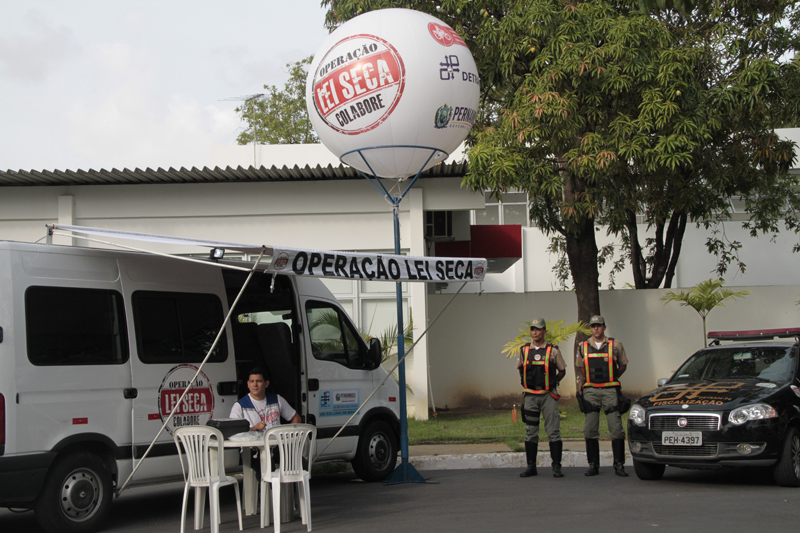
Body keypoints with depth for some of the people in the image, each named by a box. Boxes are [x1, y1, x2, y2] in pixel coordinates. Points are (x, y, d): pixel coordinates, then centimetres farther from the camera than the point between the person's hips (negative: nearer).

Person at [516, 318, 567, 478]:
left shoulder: (553, 351, 0)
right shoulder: (524, 350, 7)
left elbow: (562, 371, 11)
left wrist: (551, 383, 7)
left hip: (548, 396, -3)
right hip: (530, 396, 3)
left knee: (553, 432, -3)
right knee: (530, 433, 6)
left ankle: (556, 466, 2)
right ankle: (531, 466, 11)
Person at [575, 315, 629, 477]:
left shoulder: (615, 345, 5)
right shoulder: (583, 347, 9)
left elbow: (623, 365, 15)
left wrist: (612, 379, 10)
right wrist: (582, 385, 9)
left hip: (610, 391, -2)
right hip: (590, 391, 2)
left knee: (616, 429, -5)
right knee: (590, 430, 0)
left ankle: (619, 465, 0)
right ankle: (593, 465, 6)